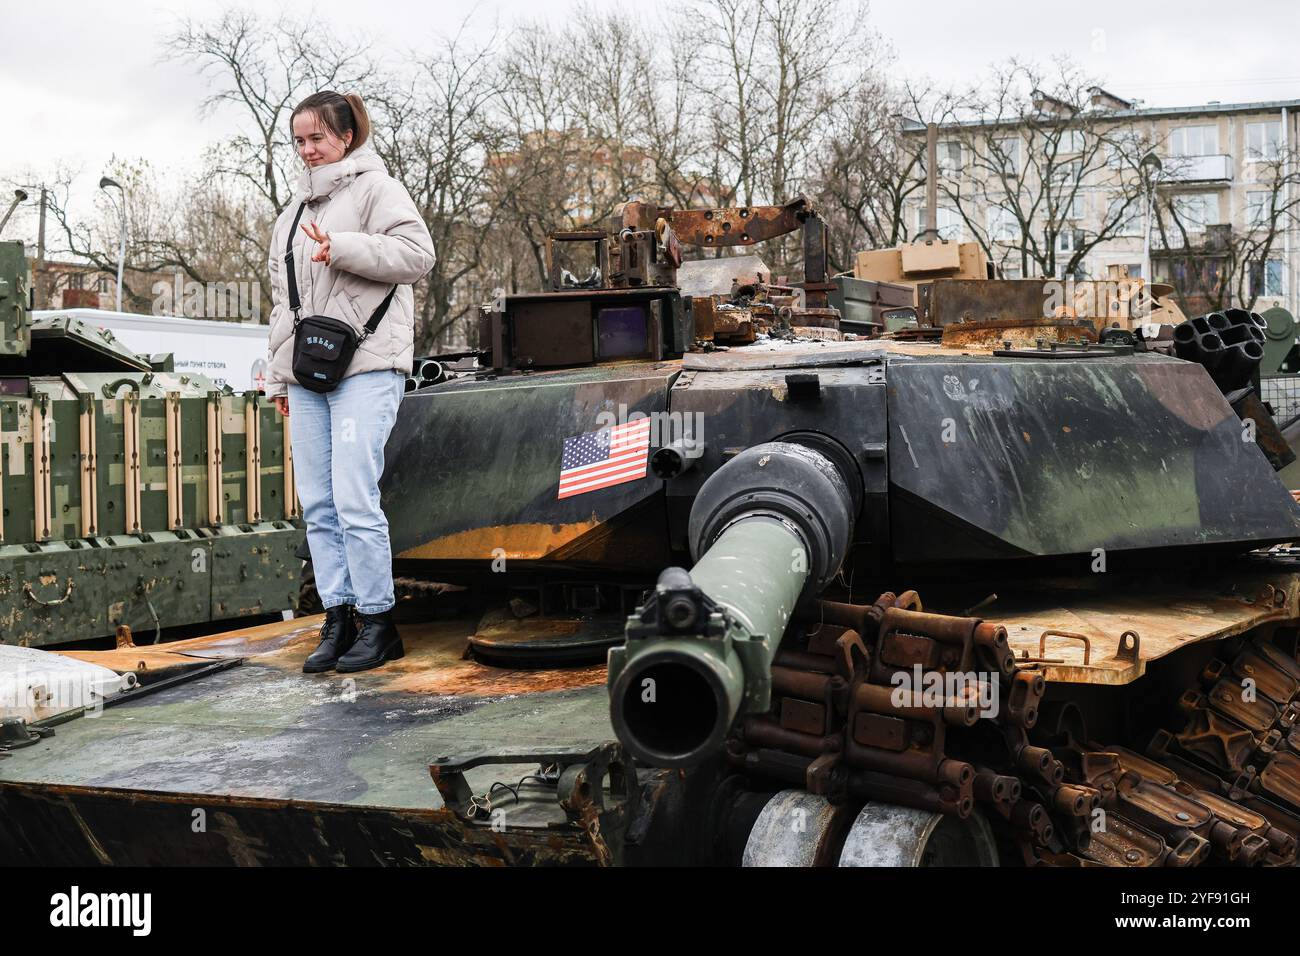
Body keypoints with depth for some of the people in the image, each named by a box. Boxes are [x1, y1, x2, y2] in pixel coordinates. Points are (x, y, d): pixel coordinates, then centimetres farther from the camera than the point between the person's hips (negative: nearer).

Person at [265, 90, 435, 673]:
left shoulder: (375, 188, 2)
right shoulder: (296, 206, 23)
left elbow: (417, 254, -12)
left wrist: (343, 248, -19)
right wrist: (278, 376, 23)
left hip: (365, 367, -7)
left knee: (354, 499, -12)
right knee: (318, 504, 4)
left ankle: (377, 621, -2)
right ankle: (337, 619, 11)